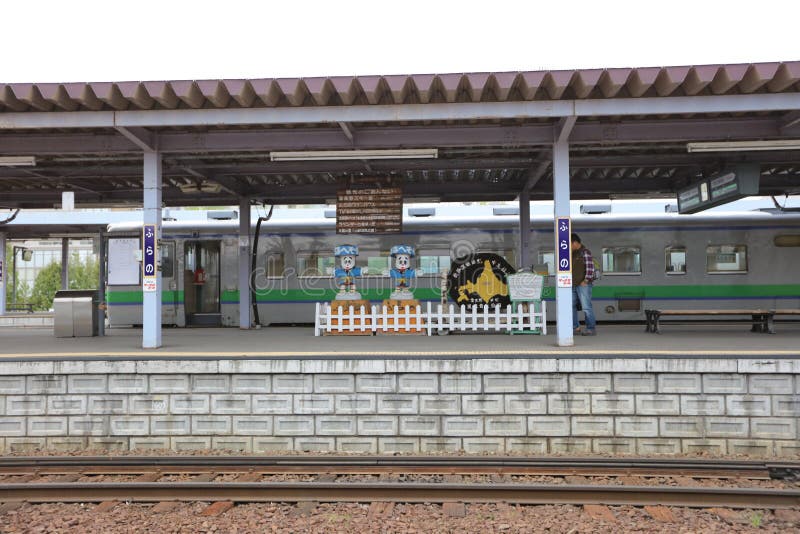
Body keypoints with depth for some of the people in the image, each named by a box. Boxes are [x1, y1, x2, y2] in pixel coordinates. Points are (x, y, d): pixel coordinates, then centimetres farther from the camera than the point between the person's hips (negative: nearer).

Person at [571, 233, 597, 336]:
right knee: (570, 306, 8)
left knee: (586, 307, -8)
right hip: (574, 285, 9)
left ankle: (591, 329, -3)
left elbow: (590, 267, -15)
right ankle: (576, 327, 15)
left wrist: (586, 281, -17)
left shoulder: (585, 252, -8)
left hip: (583, 285, -9)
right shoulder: (573, 253, 18)